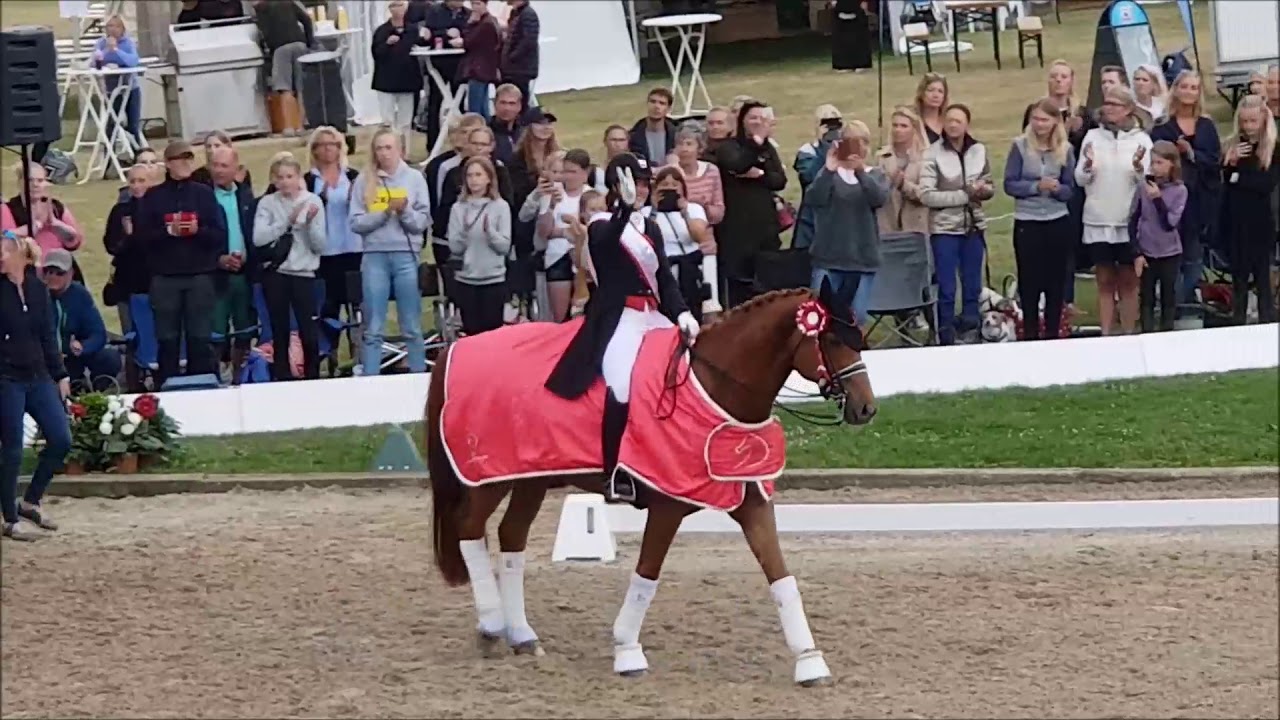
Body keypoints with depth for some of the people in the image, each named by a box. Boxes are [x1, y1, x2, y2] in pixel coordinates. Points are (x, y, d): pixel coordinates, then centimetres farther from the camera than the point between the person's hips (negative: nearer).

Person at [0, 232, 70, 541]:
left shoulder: (38, 288, 5)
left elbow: (48, 335, 10)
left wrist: (59, 374, 10)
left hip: (38, 376, 5)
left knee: (61, 440, 2)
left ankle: (29, 501, 20)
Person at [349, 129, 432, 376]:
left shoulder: (414, 178, 4)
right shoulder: (364, 181, 5)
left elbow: (422, 222, 1)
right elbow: (356, 223, -1)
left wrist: (405, 211, -17)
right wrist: (385, 212, -13)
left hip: (406, 256, 0)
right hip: (375, 256, 0)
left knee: (412, 328, 4)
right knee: (373, 329, 3)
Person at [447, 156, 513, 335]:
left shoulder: (501, 206, -2)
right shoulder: (458, 208, 2)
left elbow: (505, 246, -5)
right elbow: (454, 247, -1)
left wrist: (489, 231, -22)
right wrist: (464, 231, -19)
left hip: (494, 279, -2)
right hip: (465, 279, 2)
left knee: (492, 331, 1)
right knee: (471, 331, 5)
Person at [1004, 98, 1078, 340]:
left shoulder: (1065, 149, 1)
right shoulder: (1020, 146, -6)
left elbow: (1070, 190, 3)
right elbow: (1010, 185, -7)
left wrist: (1057, 188, -19)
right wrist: (1036, 186, -20)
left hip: (1058, 222, 2)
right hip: (1027, 222, -2)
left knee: (1055, 282, 8)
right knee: (1029, 281, 2)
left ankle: (1052, 335, 18)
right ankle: (1030, 334, 12)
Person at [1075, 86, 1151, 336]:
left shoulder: (1141, 139, 0)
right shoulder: (1093, 136, 4)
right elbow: (1080, 179, 2)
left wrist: (1139, 167, -24)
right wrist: (1087, 165, -18)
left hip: (1130, 221, -1)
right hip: (1098, 220, 1)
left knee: (1128, 281, 6)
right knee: (1105, 281, 6)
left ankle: (1128, 334, 11)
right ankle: (1105, 335, 9)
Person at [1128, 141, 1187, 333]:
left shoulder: (1180, 190, -7)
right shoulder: (1143, 187, -5)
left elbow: (1171, 223, -14)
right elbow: (1133, 221, -2)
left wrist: (1157, 199, -20)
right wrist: (1136, 253, -5)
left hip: (1170, 252, -1)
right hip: (1146, 252, 1)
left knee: (1168, 297, 7)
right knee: (1146, 297, 3)